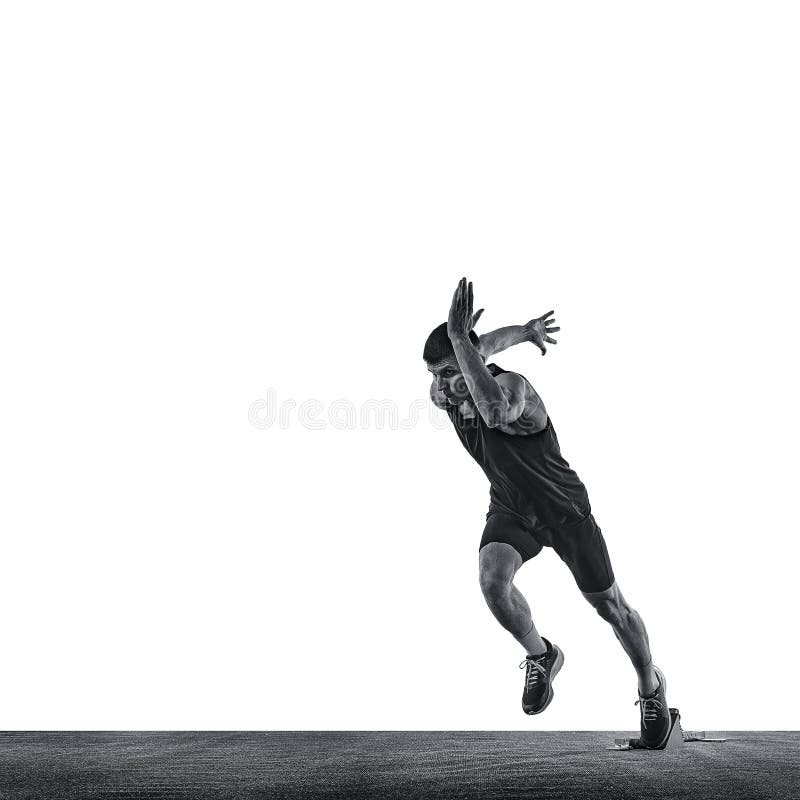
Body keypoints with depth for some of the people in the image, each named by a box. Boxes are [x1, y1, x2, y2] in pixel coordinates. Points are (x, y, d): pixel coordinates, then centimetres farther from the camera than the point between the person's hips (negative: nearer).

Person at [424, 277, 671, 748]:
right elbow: (485, 347, 6)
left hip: (564, 509, -4)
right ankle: (541, 656, 5)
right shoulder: (442, 396, -13)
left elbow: (497, 412, -60)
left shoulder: (512, 386, -33)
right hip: (509, 511, 5)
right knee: (492, 580, -24)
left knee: (610, 605, 7)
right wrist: (524, 332, 22)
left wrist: (460, 338, -55)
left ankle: (651, 687, 35)